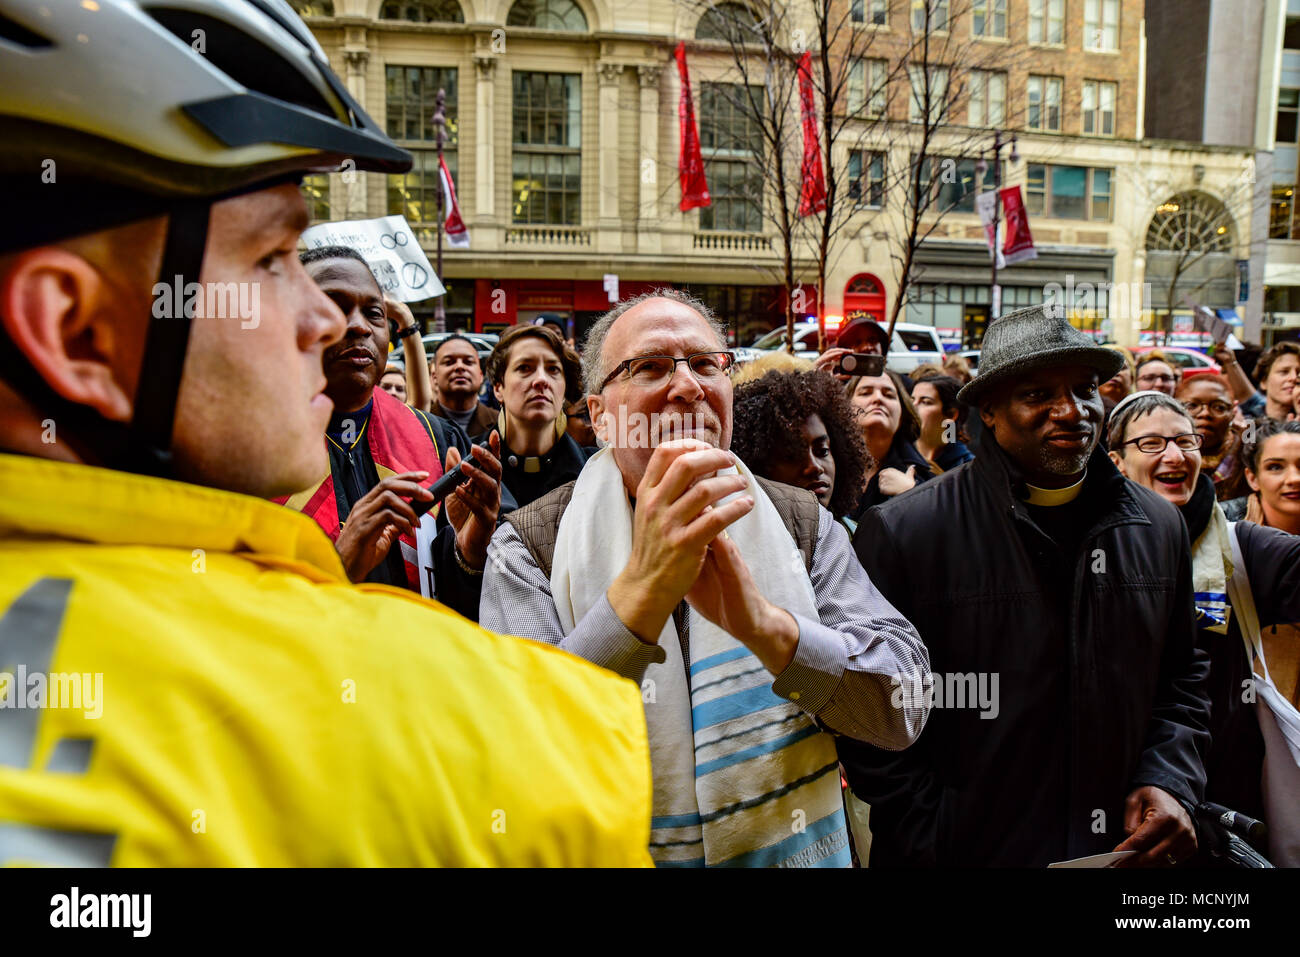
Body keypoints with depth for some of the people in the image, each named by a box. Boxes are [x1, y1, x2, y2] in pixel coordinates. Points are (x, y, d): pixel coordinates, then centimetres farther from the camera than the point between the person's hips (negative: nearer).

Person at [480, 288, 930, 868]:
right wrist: (639, 593, -39)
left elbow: (905, 712, -16)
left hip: (795, 849, 2)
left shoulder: (804, 524, -8)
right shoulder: (531, 544, -15)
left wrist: (767, 625, -33)